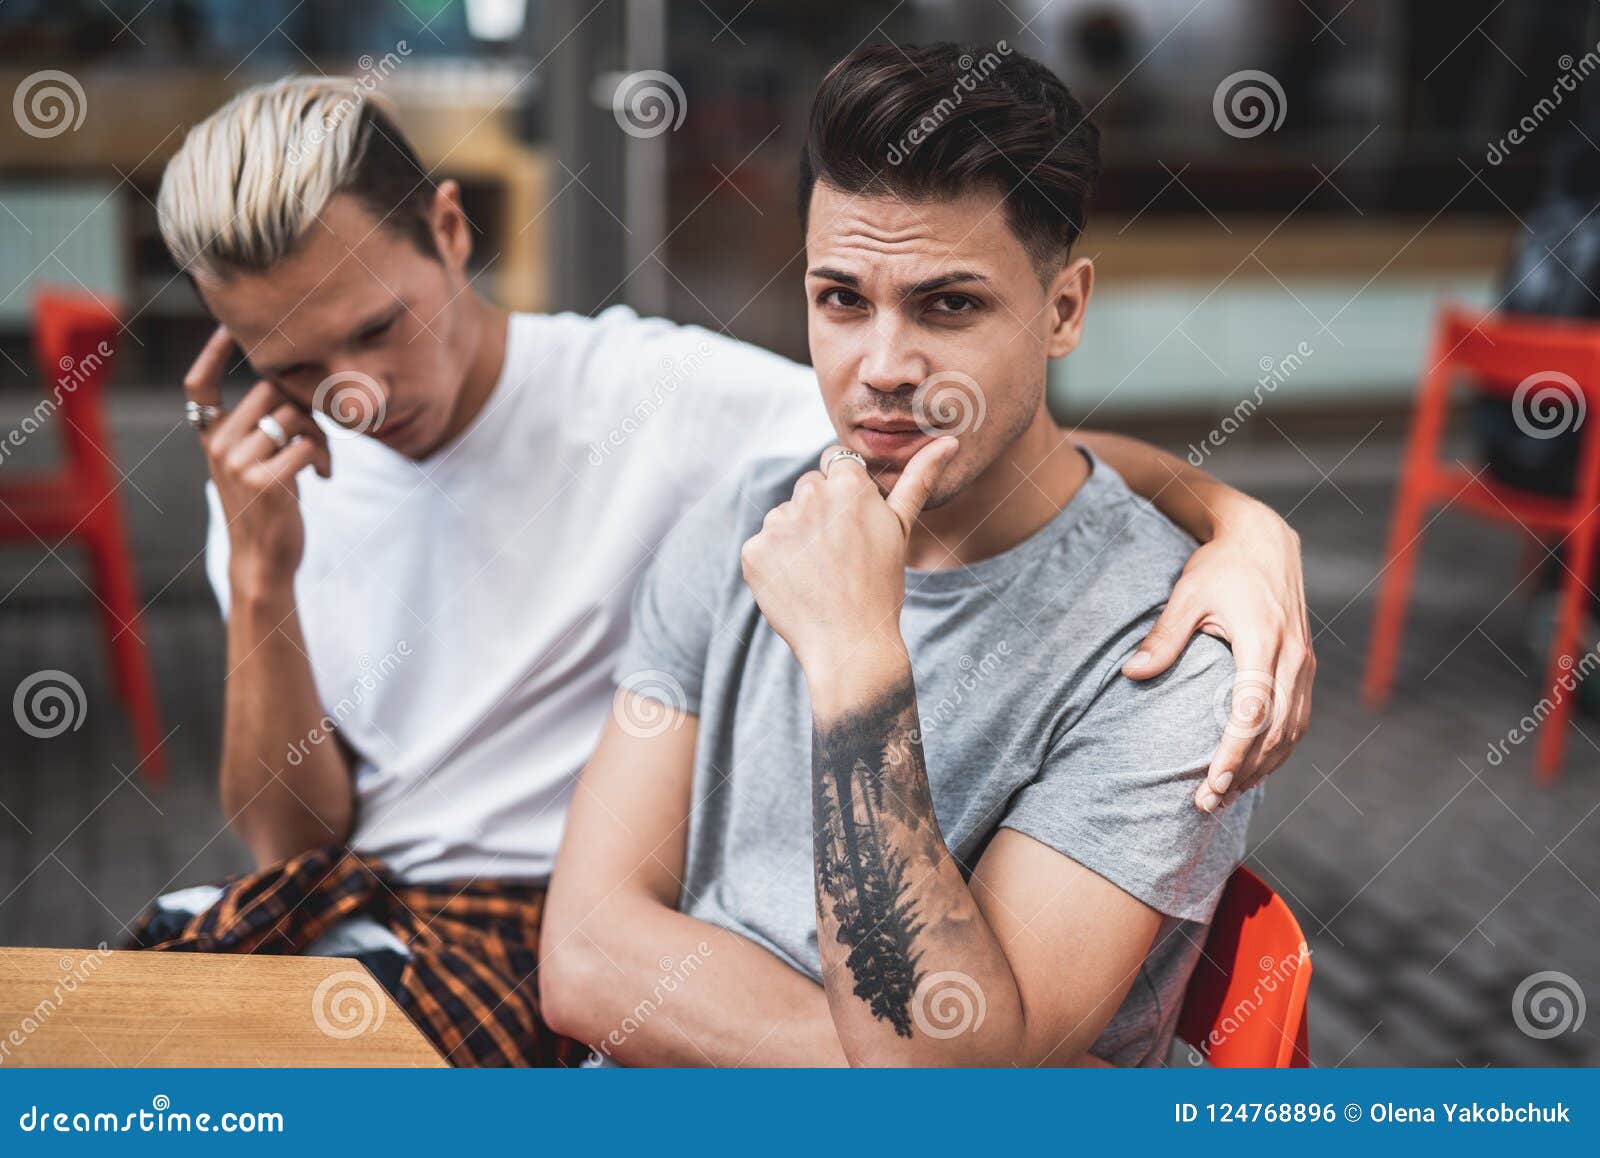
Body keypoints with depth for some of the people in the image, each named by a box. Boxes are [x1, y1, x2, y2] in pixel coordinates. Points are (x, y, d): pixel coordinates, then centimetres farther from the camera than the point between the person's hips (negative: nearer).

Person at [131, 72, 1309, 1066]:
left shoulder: (657, 392, -8)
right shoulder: (274, 486, 6)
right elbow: (294, 837, 1)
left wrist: (1238, 522, -32)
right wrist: (260, 582, -13)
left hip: (568, 929, -5)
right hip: (343, 910, 5)